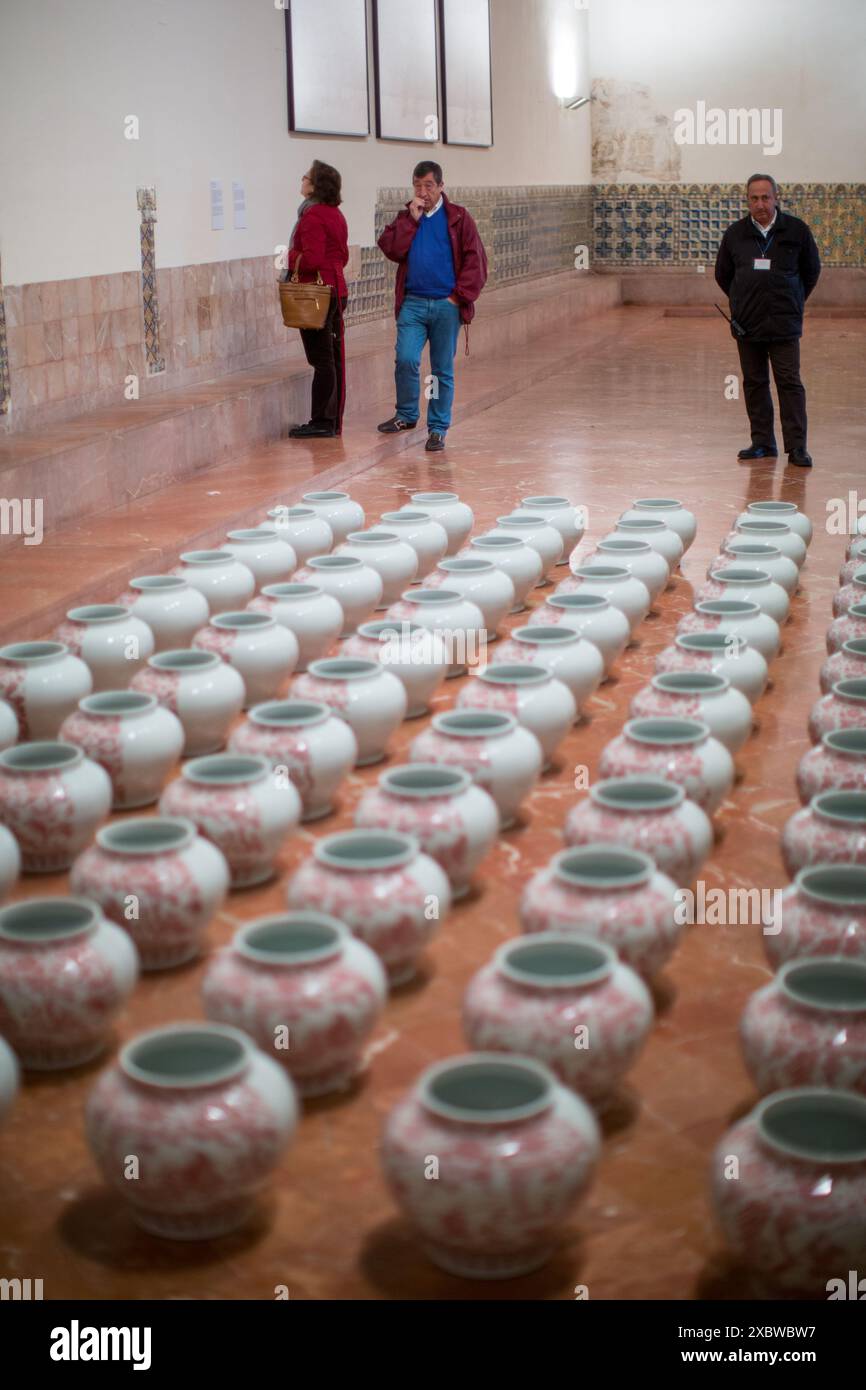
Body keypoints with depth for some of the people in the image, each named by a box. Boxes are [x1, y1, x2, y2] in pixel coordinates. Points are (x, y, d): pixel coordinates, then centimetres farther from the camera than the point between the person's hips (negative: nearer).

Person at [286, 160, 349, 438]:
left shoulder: (312, 217, -16)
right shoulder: (335, 214, 14)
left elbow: (311, 259, -24)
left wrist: (292, 260, -8)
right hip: (336, 289, 9)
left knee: (321, 359, -6)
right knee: (334, 357, 11)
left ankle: (321, 423, -2)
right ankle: (333, 420, 16)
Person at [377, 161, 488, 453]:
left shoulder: (458, 218, 2)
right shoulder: (405, 216, 11)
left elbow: (475, 261, -2)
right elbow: (391, 249, -5)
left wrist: (460, 295, -9)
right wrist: (411, 219, -10)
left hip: (446, 305, -1)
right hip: (412, 303, 1)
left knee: (443, 370, 4)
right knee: (406, 360, -13)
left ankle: (438, 428, 13)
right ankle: (406, 414, 9)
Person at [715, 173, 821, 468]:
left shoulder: (796, 230, -1)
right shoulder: (735, 233, 4)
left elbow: (811, 270, 11)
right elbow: (722, 274, 17)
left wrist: (793, 302, 10)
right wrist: (743, 301, 13)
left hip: (784, 323, -3)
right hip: (747, 323, 3)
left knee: (789, 382, -5)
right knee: (754, 383, 7)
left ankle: (797, 446, -4)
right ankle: (763, 442, 16)